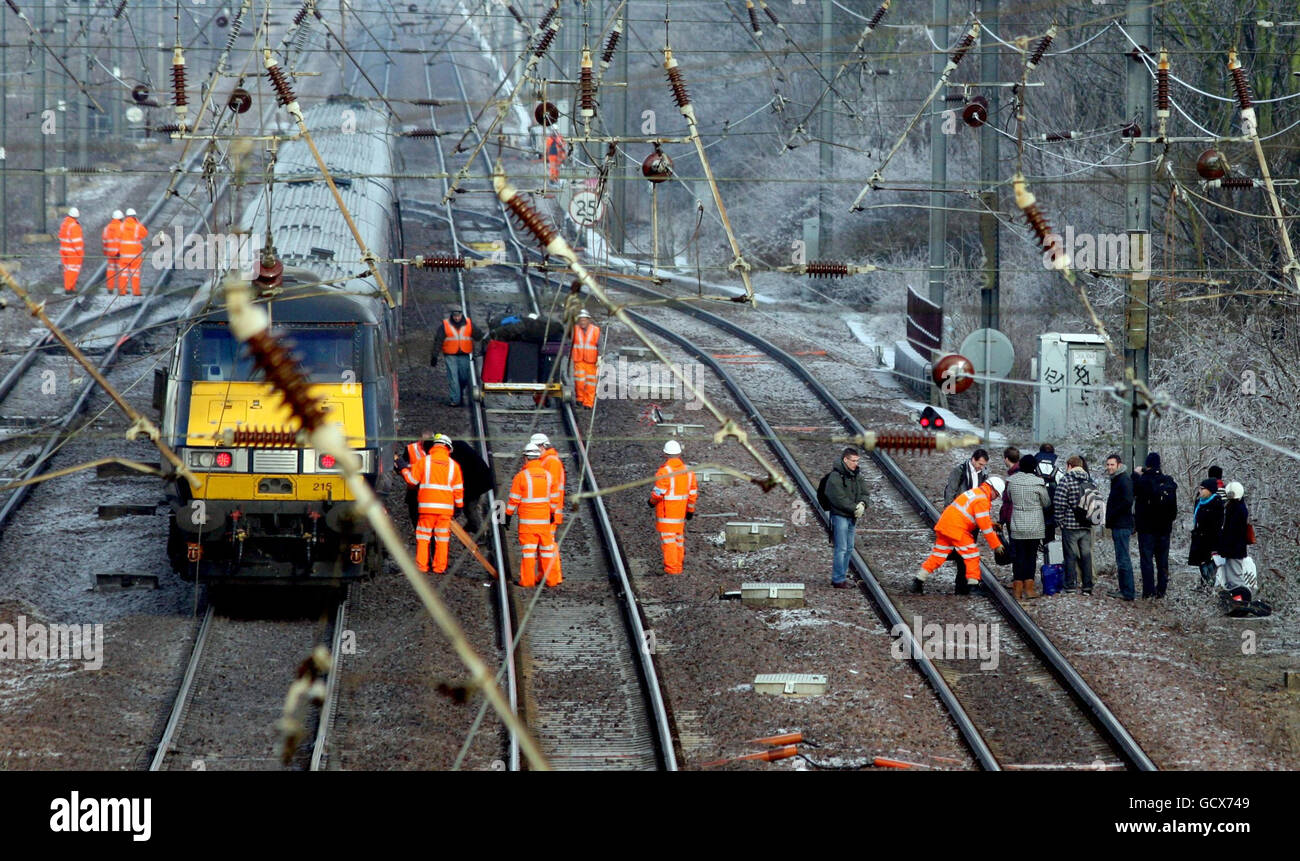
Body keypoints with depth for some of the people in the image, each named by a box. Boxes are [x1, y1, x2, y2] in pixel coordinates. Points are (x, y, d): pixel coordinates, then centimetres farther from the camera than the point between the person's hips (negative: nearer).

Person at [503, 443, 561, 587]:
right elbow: (554, 498, 11)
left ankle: (527, 580, 0)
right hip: (544, 519, 4)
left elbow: (514, 500, -7)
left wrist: (508, 515, 2)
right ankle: (551, 580, 13)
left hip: (527, 521, -4)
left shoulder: (521, 476, -8)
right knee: (546, 549, 9)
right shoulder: (548, 475, 5)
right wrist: (552, 514, 24)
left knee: (528, 549, 0)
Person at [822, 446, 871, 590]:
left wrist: (862, 504, -14)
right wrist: (855, 508, -19)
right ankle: (839, 579, -5)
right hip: (839, 516, -8)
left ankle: (839, 576, 20)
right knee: (841, 548, -8)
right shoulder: (835, 477, -15)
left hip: (852, 517, 8)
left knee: (849, 549, 11)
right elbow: (839, 499, -21)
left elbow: (864, 494, 9)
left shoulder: (858, 476, 10)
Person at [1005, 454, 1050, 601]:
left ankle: (1018, 590, 5)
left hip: (1017, 526, 2)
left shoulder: (1012, 481, -4)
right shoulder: (1038, 483, -12)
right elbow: (1047, 503, -1)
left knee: (1018, 556, 6)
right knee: (1031, 556, 7)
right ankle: (1028, 589, 7)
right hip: (1035, 527, -2)